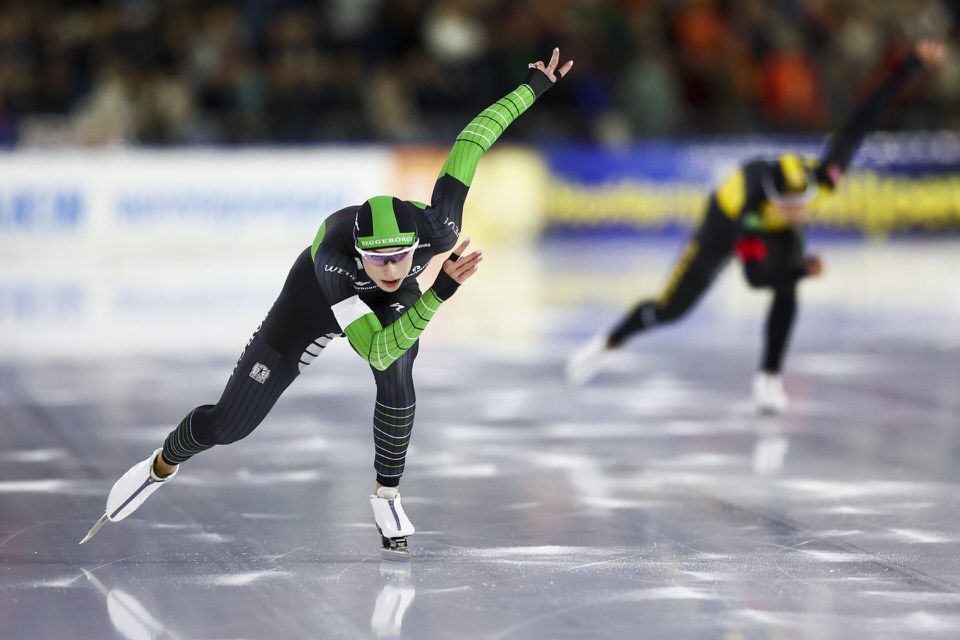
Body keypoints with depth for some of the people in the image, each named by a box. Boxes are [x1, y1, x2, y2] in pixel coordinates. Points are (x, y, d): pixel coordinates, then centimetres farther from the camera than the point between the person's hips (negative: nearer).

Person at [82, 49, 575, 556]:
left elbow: (471, 140, -29)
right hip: (318, 299, -2)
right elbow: (376, 350, -51)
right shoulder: (331, 256, -47)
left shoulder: (439, 231, -41)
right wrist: (440, 292, -61)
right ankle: (164, 465, 38)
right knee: (229, 425, 3)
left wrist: (534, 86, -16)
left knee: (397, 378, -33)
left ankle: (387, 494, -9)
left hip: (394, 301, 2)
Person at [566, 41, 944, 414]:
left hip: (780, 232, 3)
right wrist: (802, 269, -57)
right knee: (671, 308, 3)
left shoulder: (822, 176, -39)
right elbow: (754, 275, -43)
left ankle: (768, 380, -9)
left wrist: (910, 66, -43)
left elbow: (860, 124, -39)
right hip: (727, 220, -3)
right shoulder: (749, 210, -46)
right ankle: (608, 343, 29)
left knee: (786, 294, -25)